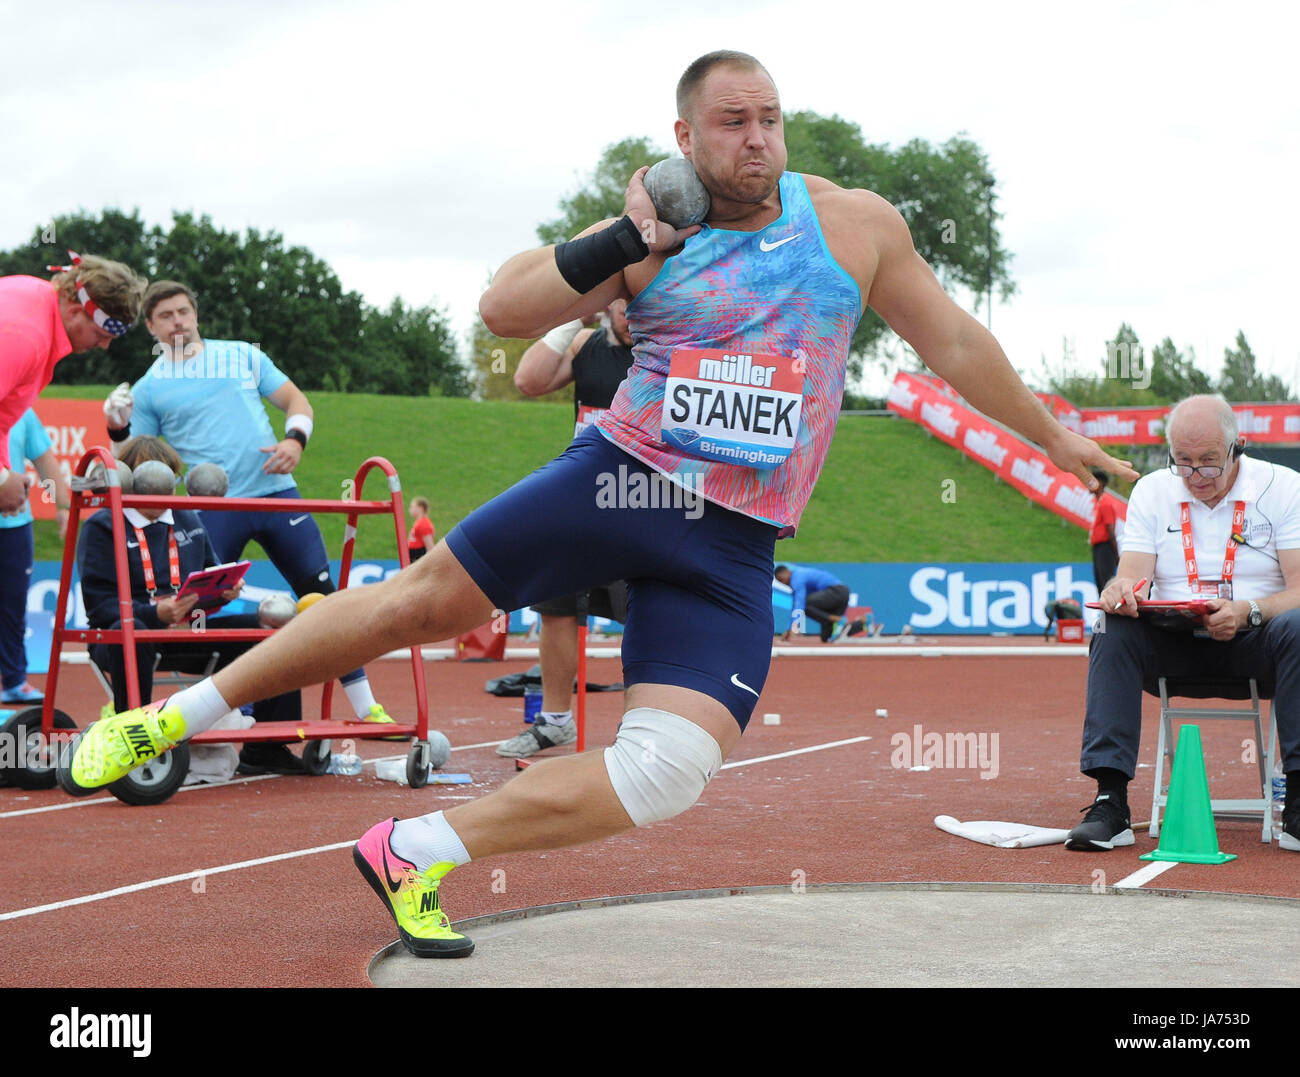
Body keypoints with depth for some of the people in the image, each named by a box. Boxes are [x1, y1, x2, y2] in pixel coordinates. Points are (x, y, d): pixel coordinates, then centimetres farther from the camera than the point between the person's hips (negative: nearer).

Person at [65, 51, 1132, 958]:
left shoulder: (855, 223, 5)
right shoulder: (649, 239, 2)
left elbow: (954, 340, 16)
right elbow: (502, 309, -5)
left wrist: (1055, 437, 20)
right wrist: (623, 245, -18)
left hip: (732, 552, 1)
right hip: (620, 481, -1)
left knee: (671, 771, -13)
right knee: (420, 600, -5)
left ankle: (410, 856, 1)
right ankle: (177, 715, 14)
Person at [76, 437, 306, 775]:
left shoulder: (189, 522, 18)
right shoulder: (100, 528, -3)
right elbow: (100, 604, -13)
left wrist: (225, 589, -4)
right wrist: (155, 613, -29)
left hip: (186, 636, 6)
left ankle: (265, 748, -3)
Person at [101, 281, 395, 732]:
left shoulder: (243, 355, 12)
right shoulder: (147, 389, 6)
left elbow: (296, 400, 14)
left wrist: (295, 439, -5)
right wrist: (117, 429, -14)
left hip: (276, 492, 2)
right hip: (212, 508, -2)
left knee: (322, 595, 1)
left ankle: (366, 709, 8)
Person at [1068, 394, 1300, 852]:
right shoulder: (1151, 491, 6)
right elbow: (1130, 578, -3)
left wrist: (1248, 612, -31)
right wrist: (1121, 590, -29)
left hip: (1252, 643, -2)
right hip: (1175, 646, 2)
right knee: (1115, 629, -28)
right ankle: (1110, 803, -32)